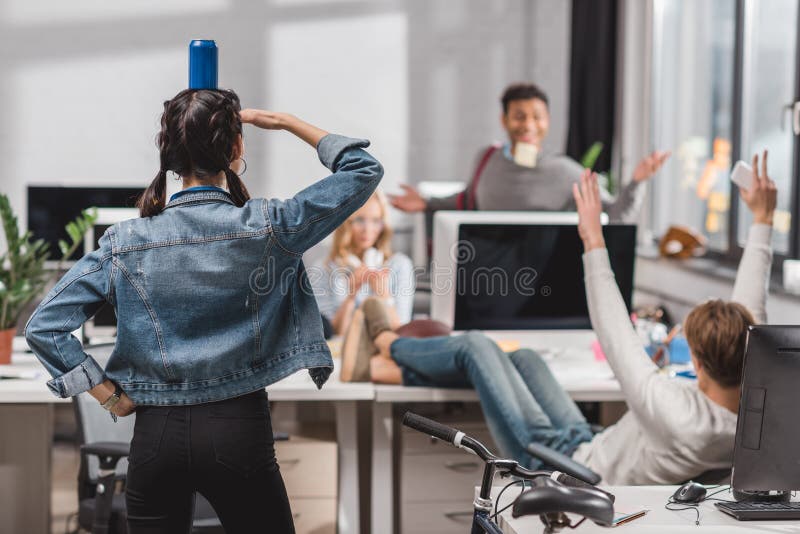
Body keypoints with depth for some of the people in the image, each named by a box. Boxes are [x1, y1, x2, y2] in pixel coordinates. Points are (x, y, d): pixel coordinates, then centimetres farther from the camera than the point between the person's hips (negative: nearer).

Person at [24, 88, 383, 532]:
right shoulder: (266, 229, -9)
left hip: (156, 434, 2)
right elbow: (364, 171, 2)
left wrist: (110, 396, 0)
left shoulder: (126, 243, -3)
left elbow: (44, 326, -5)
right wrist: (286, 123, 6)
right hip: (239, 430, -2)